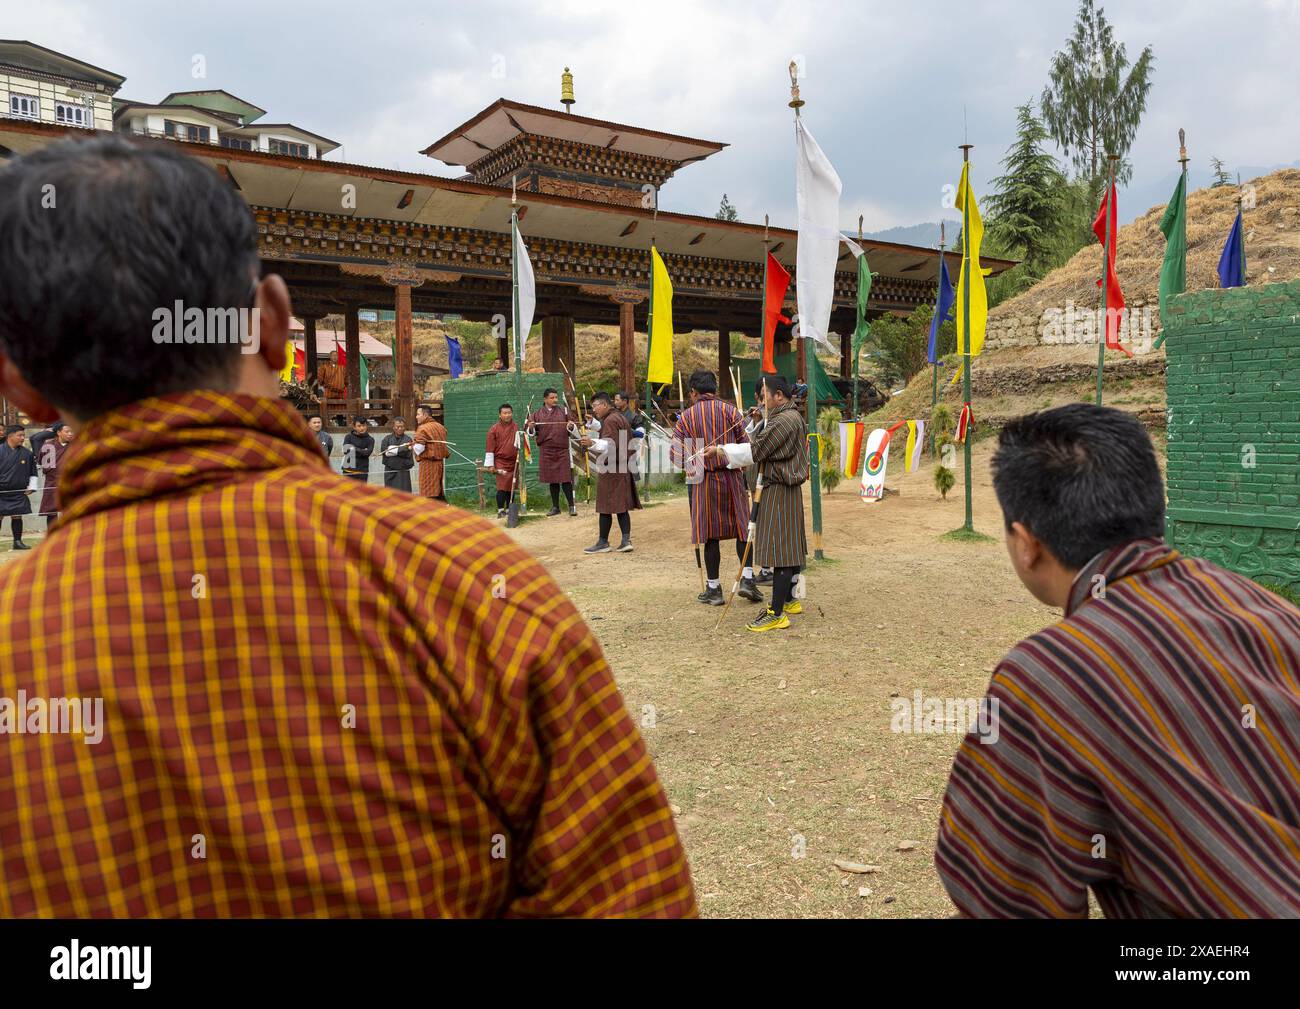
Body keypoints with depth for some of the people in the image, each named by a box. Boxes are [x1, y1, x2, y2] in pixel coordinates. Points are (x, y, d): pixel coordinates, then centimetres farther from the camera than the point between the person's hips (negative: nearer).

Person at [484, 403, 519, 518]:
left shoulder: (516, 427, 7)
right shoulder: (494, 429, -4)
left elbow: (520, 443, 17)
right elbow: (490, 448, -3)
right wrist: (491, 465, -6)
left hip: (513, 462, 4)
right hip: (500, 462, -4)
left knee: (511, 487, 9)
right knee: (502, 487, -9)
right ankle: (500, 510, -5)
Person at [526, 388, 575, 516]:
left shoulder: (563, 410, 3)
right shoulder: (537, 414, 4)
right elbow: (531, 432, 7)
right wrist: (531, 427, -14)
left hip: (562, 449, -1)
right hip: (546, 451, 2)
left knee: (565, 479, -4)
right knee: (552, 480, 8)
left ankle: (571, 506, 5)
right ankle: (555, 507, 18)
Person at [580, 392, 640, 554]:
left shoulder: (610, 420, -13)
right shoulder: (620, 417, 18)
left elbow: (610, 445, -22)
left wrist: (592, 443, -37)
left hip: (610, 470, -10)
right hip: (622, 468, 10)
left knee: (605, 507, -2)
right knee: (621, 507, 8)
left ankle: (603, 542, 3)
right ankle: (626, 540, 4)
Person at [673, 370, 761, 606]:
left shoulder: (686, 417, -1)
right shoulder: (730, 410, -1)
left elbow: (677, 456, -4)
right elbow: (746, 445, -4)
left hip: (704, 480, 0)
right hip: (732, 478, 0)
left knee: (710, 534, 6)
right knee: (742, 527, 12)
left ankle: (714, 588, 12)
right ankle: (747, 578, 6)